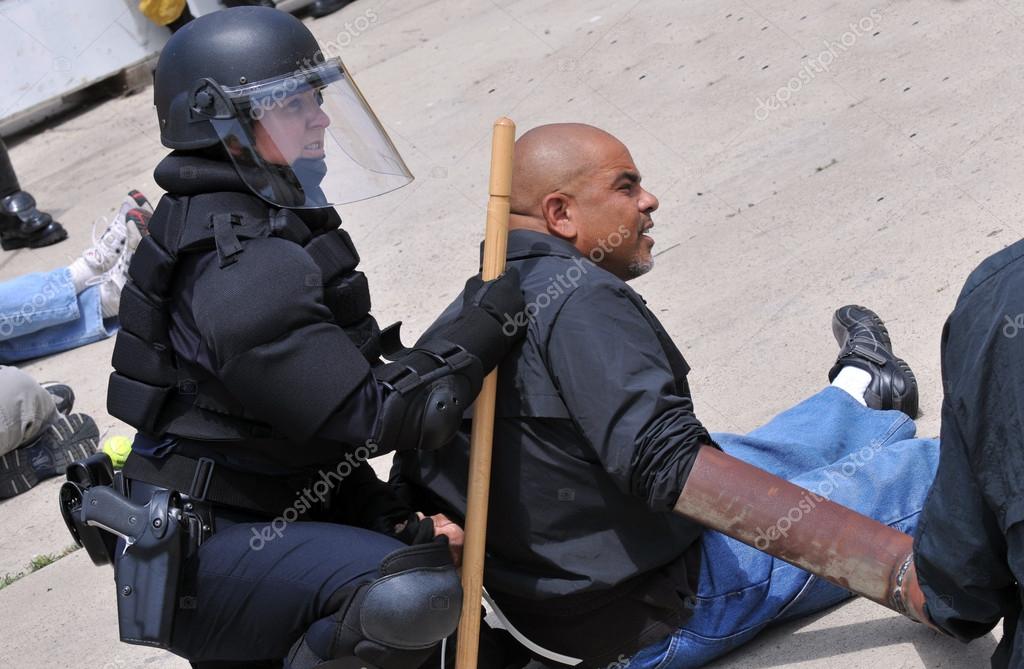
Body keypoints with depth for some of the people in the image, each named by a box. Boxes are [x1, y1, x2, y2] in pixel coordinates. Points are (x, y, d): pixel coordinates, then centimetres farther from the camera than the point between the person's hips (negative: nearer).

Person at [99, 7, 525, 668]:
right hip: (199, 557, -10)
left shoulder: (262, 226, 9)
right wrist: (483, 328, -13)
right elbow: (371, 416, -23)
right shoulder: (246, 273, -23)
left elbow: (324, 420, 12)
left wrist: (392, 517, 4)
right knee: (415, 594, -32)